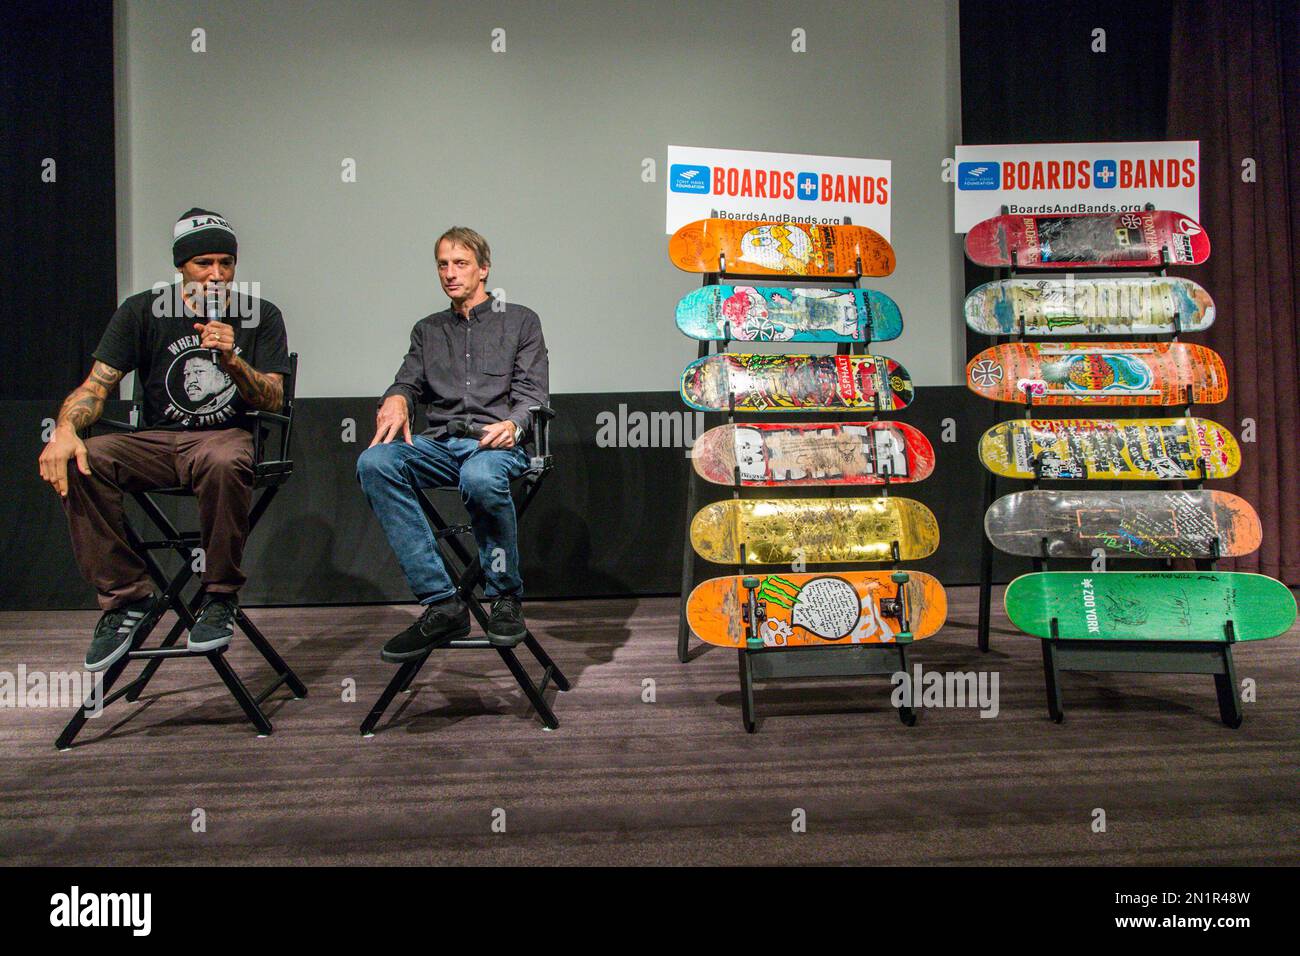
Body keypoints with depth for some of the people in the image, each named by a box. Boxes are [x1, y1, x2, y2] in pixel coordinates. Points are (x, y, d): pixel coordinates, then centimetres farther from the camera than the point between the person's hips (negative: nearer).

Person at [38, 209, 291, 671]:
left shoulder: (261, 316, 5)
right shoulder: (142, 312, 8)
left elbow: (273, 399, -3)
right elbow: (97, 384, 2)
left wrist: (231, 360, -21)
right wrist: (65, 429, -19)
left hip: (228, 436, -2)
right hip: (156, 440, 3)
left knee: (224, 462, -39)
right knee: (79, 461, -26)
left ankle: (220, 597, -18)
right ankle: (127, 596, -12)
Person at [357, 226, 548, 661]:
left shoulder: (520, 321, 16)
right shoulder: (427, 330, 28)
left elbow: (531, 393, 5)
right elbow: (409, 381, 16)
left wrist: (512, 424, -17)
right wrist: (396, 398, -10)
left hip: (498, 441, -4)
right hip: (440, 443, 4)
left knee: (480, 477, -41)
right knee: (374, 463, -29)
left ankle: (505, 597, -16)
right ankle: (441, 604, -28)